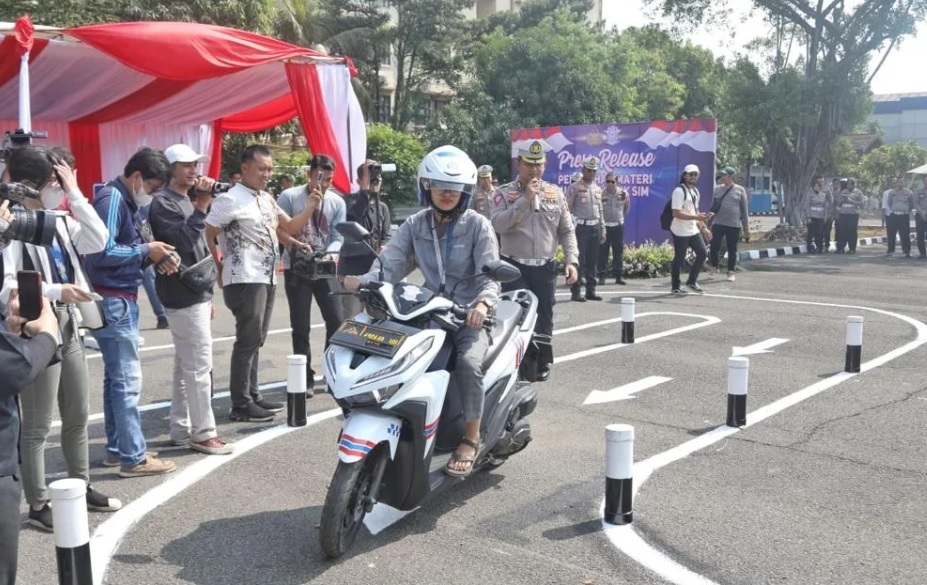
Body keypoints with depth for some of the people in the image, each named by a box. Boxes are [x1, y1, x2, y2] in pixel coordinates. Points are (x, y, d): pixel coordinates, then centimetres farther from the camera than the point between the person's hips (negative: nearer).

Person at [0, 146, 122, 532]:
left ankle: (81, 487, 31)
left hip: (69, 326, 8)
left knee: (78, 416, 17)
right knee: (37, 425, 2)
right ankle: (38, 505, 14)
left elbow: (98, 242, 1)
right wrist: (56, 291, -25)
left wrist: (75, 194, -2)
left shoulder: (59, 221, 7)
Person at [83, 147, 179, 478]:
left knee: (116, 377, 15)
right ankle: (133, 457, 0)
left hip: (122, 300, 10)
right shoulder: (111, 200, -15)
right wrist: (146, 251, -16)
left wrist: (154, 257, -3)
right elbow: (102, 253, -25)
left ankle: (117, 448, 24)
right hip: (113, 301, -10)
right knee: (127, 380, -6)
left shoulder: (127, 201, 13)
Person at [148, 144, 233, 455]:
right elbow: (184, 241, -25)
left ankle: (181, 429, 20)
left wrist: (206, 294, 22)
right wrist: (202, 205, -22)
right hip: (183, 295, -10)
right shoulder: (163, 203, -11)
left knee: (185, 365, 13)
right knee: (199, 365, -8)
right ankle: (204, 433, -1)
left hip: (194, 293, 10)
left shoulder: (187, 200, 18)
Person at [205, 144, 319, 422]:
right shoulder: (230, 200, -12)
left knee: (256, 341, 14)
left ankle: (252, 396, 23)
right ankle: (241, 405, 0)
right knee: (248, 341, -6)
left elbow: (290, 227, 18)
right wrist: (222, 270, -5)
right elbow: (206, 235, -12)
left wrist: (312, 206, 3)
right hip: (245, 281, -9)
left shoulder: (267, 199, 14)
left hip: (267, 279, 9)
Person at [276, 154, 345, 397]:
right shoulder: (289, 196, -7)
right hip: (296, 269, -2)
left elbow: (337, 237, -3)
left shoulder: (337, 202, 1)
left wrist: (331, 254, -23)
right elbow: (277, 229, -10)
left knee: (336, 321, 2)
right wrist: (297, 244, -25)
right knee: (300, 327, 3)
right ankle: (305, 378, 13)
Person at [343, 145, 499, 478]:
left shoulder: (477, 225, -3)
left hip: (470, 313, -3)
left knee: (468, 362, -30)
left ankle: (471, 440, -11)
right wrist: (364, 281, -26)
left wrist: (483, 302, -33)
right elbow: (391, 262, -5)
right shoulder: (415, 226, 7)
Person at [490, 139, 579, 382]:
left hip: (545, 267, 3)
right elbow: (498, 225, -17)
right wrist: (525, 199, -19)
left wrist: (571, 260, -2)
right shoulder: (505, 193, -1)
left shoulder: (555, 193, 9)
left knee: (544, 315, 9)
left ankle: (542, 362, 23)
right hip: (514, 266, -3)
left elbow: (567, 231, 10)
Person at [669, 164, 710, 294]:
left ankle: (692, 282, 19)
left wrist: (703, 227, 15)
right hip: (681, 232, -8)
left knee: (702, 253, 6)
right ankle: (676, 287, 12)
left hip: (694, 230, 8)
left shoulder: (695, 191, 14)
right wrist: (696, 217, -27)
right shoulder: (679, 191, -15)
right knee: (679, 259, 0)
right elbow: (676, 213, -23)